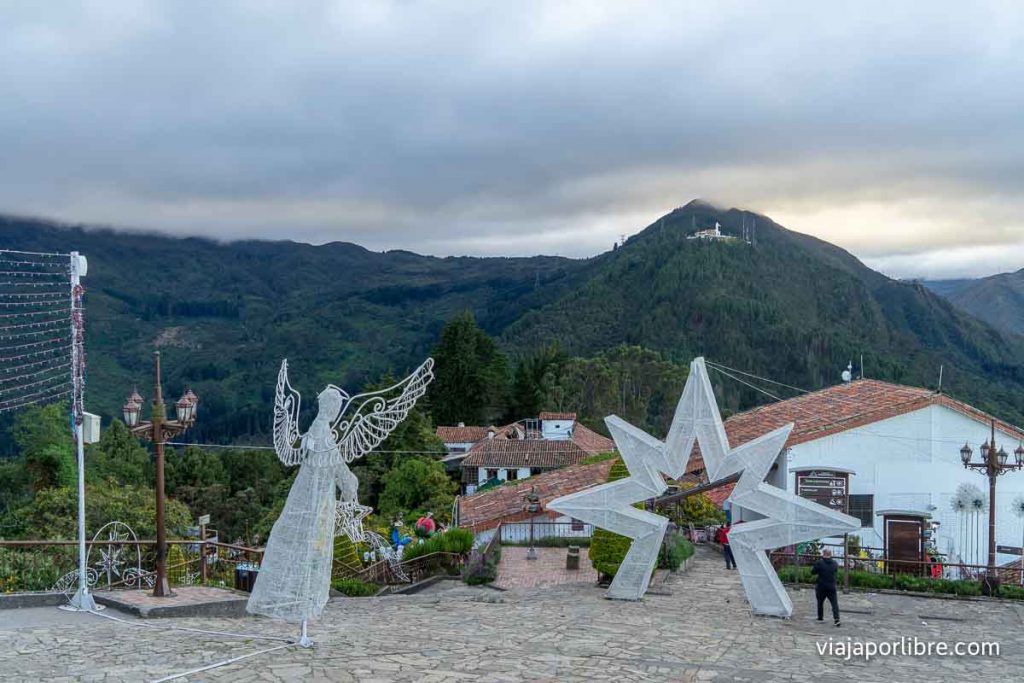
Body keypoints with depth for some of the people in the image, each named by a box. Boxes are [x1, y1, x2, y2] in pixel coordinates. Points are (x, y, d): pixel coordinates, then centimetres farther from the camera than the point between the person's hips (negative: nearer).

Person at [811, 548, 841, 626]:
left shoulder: (819, 563, -12)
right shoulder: (835, 563, 3)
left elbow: (813, 572, -3)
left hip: (821, 587, -2)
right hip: (832, 587, 2)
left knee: (820, 602, 18)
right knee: (834, 603, -3)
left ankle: (820, 617, 28)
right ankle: (836, 618, -18)